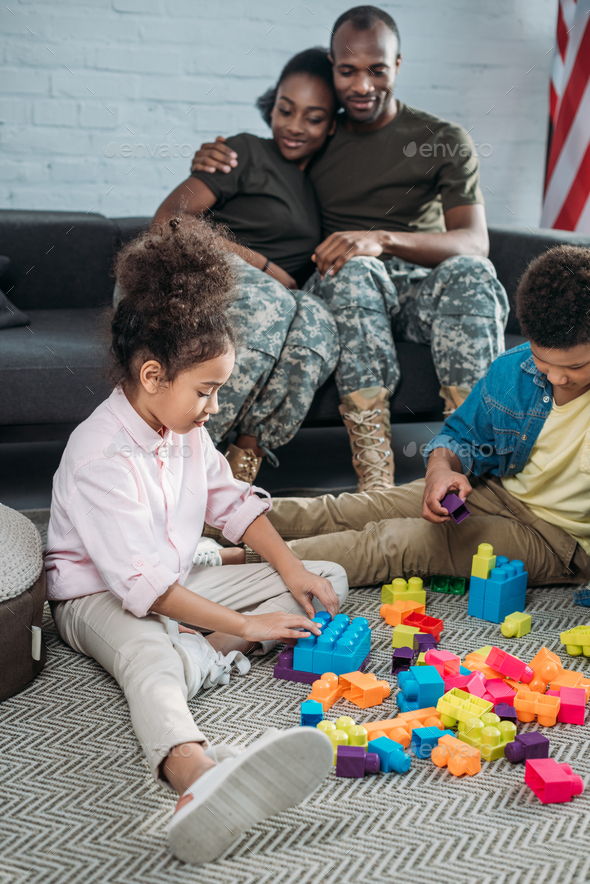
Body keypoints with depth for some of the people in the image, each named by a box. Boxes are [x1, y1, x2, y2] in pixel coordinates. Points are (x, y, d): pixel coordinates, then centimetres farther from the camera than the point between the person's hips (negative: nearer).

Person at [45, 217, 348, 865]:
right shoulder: (100, 458, -26)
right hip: (102, 598, -9)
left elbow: (230, 498, 13)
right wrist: (243, 623, -28)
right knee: (151, 662, -44)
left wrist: (290, 568, 0)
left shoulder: (183, 425, 1)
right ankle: (193, 771, -78)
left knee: (328, 580, -1)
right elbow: (141, 582, -29)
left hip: (180, 580, 9)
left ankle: (200, 655, -27)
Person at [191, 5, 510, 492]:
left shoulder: (444, 140, 5)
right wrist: (212, 160, -2)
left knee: (470, 271, -34)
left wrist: (383, 239, -28)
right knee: (353, 269, -36)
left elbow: (475, 242, -9)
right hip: (344, 290, 1)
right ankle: (376, 485, -46)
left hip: (423, 288, 0)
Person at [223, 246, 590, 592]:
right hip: (499, 491, 5)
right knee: (361, 511, -7)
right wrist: (441, 468, -17)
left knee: (405, 541, -20)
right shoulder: (512, 370, -8)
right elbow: (464, 434, 5)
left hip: (560, 538, -5)